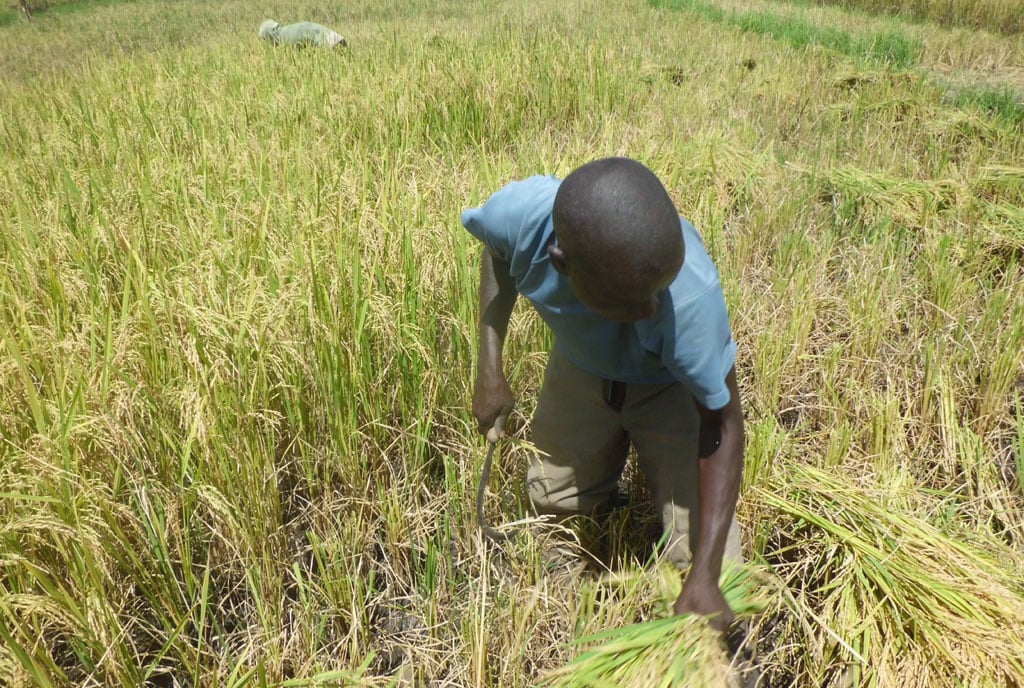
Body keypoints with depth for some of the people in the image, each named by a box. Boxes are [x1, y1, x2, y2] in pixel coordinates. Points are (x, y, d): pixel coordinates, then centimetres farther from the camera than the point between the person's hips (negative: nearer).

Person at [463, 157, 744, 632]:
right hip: (581, 366, 3)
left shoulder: (691, 294, -44)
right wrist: (489, 369, -13)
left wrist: (704, 579, -30)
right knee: (552, 501, 14)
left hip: (669, 383, -2)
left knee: (700, 552, -4)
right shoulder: (520, 213, -36)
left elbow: (722, 423, -28)